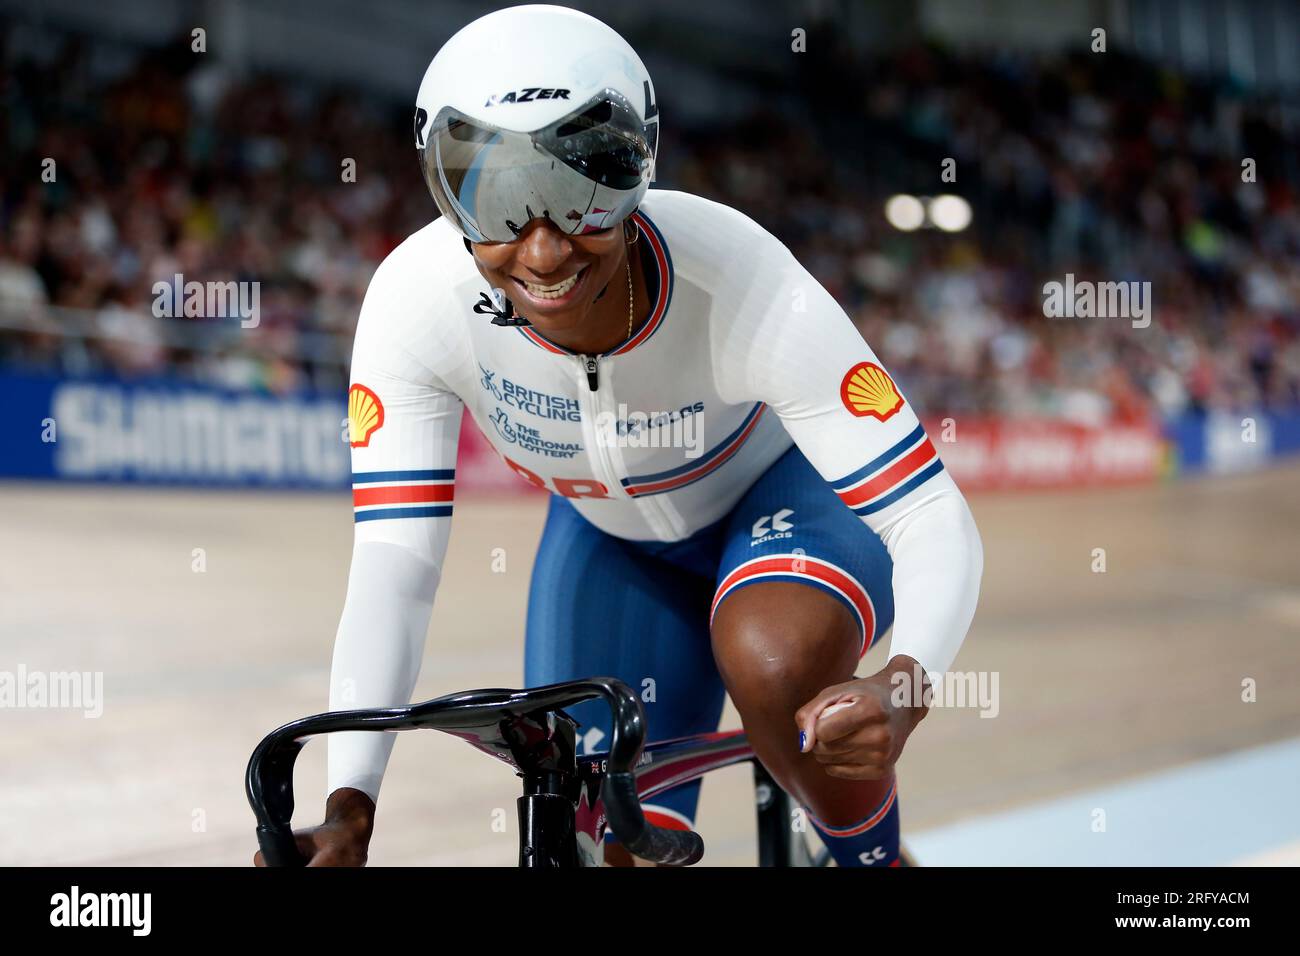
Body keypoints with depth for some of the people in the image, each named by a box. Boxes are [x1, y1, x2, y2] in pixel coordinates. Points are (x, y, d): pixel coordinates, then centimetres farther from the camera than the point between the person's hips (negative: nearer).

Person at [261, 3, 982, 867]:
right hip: (613, 536, 3)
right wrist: (348, 808, -43)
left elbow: (934, 520, -37)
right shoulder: (415, 301, -31)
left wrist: (903, 688, -57)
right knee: (607, 844, -4)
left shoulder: (735, 279, -37)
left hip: (785, 498, -3)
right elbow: (393, 568, -30)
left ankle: (875, 859, -6)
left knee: (775, 664, -35)